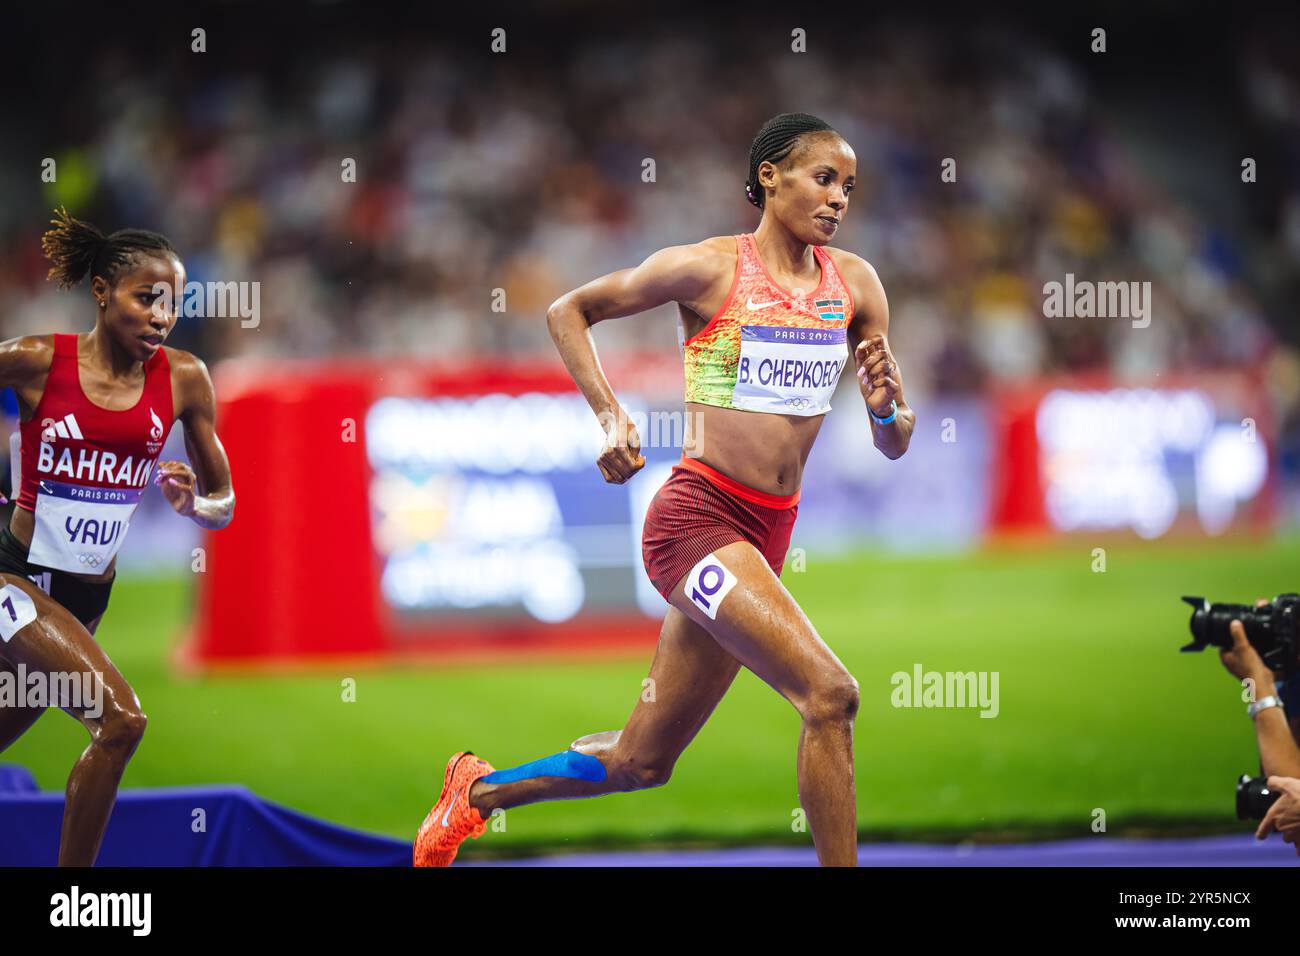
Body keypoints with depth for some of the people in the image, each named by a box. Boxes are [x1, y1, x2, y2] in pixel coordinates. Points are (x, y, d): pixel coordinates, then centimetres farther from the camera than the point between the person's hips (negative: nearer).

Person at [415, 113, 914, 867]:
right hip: (698, 518, -6)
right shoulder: (710, 268, -7)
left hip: (768, 534, 6)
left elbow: (895, 445, 9)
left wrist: (887, 409, -14)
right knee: (830, 695, -24)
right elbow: (568, 310, 5)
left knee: (642, 761, 15)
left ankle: (481, 790, 37)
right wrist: (610, 416, -7)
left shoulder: (855, 284, 6)